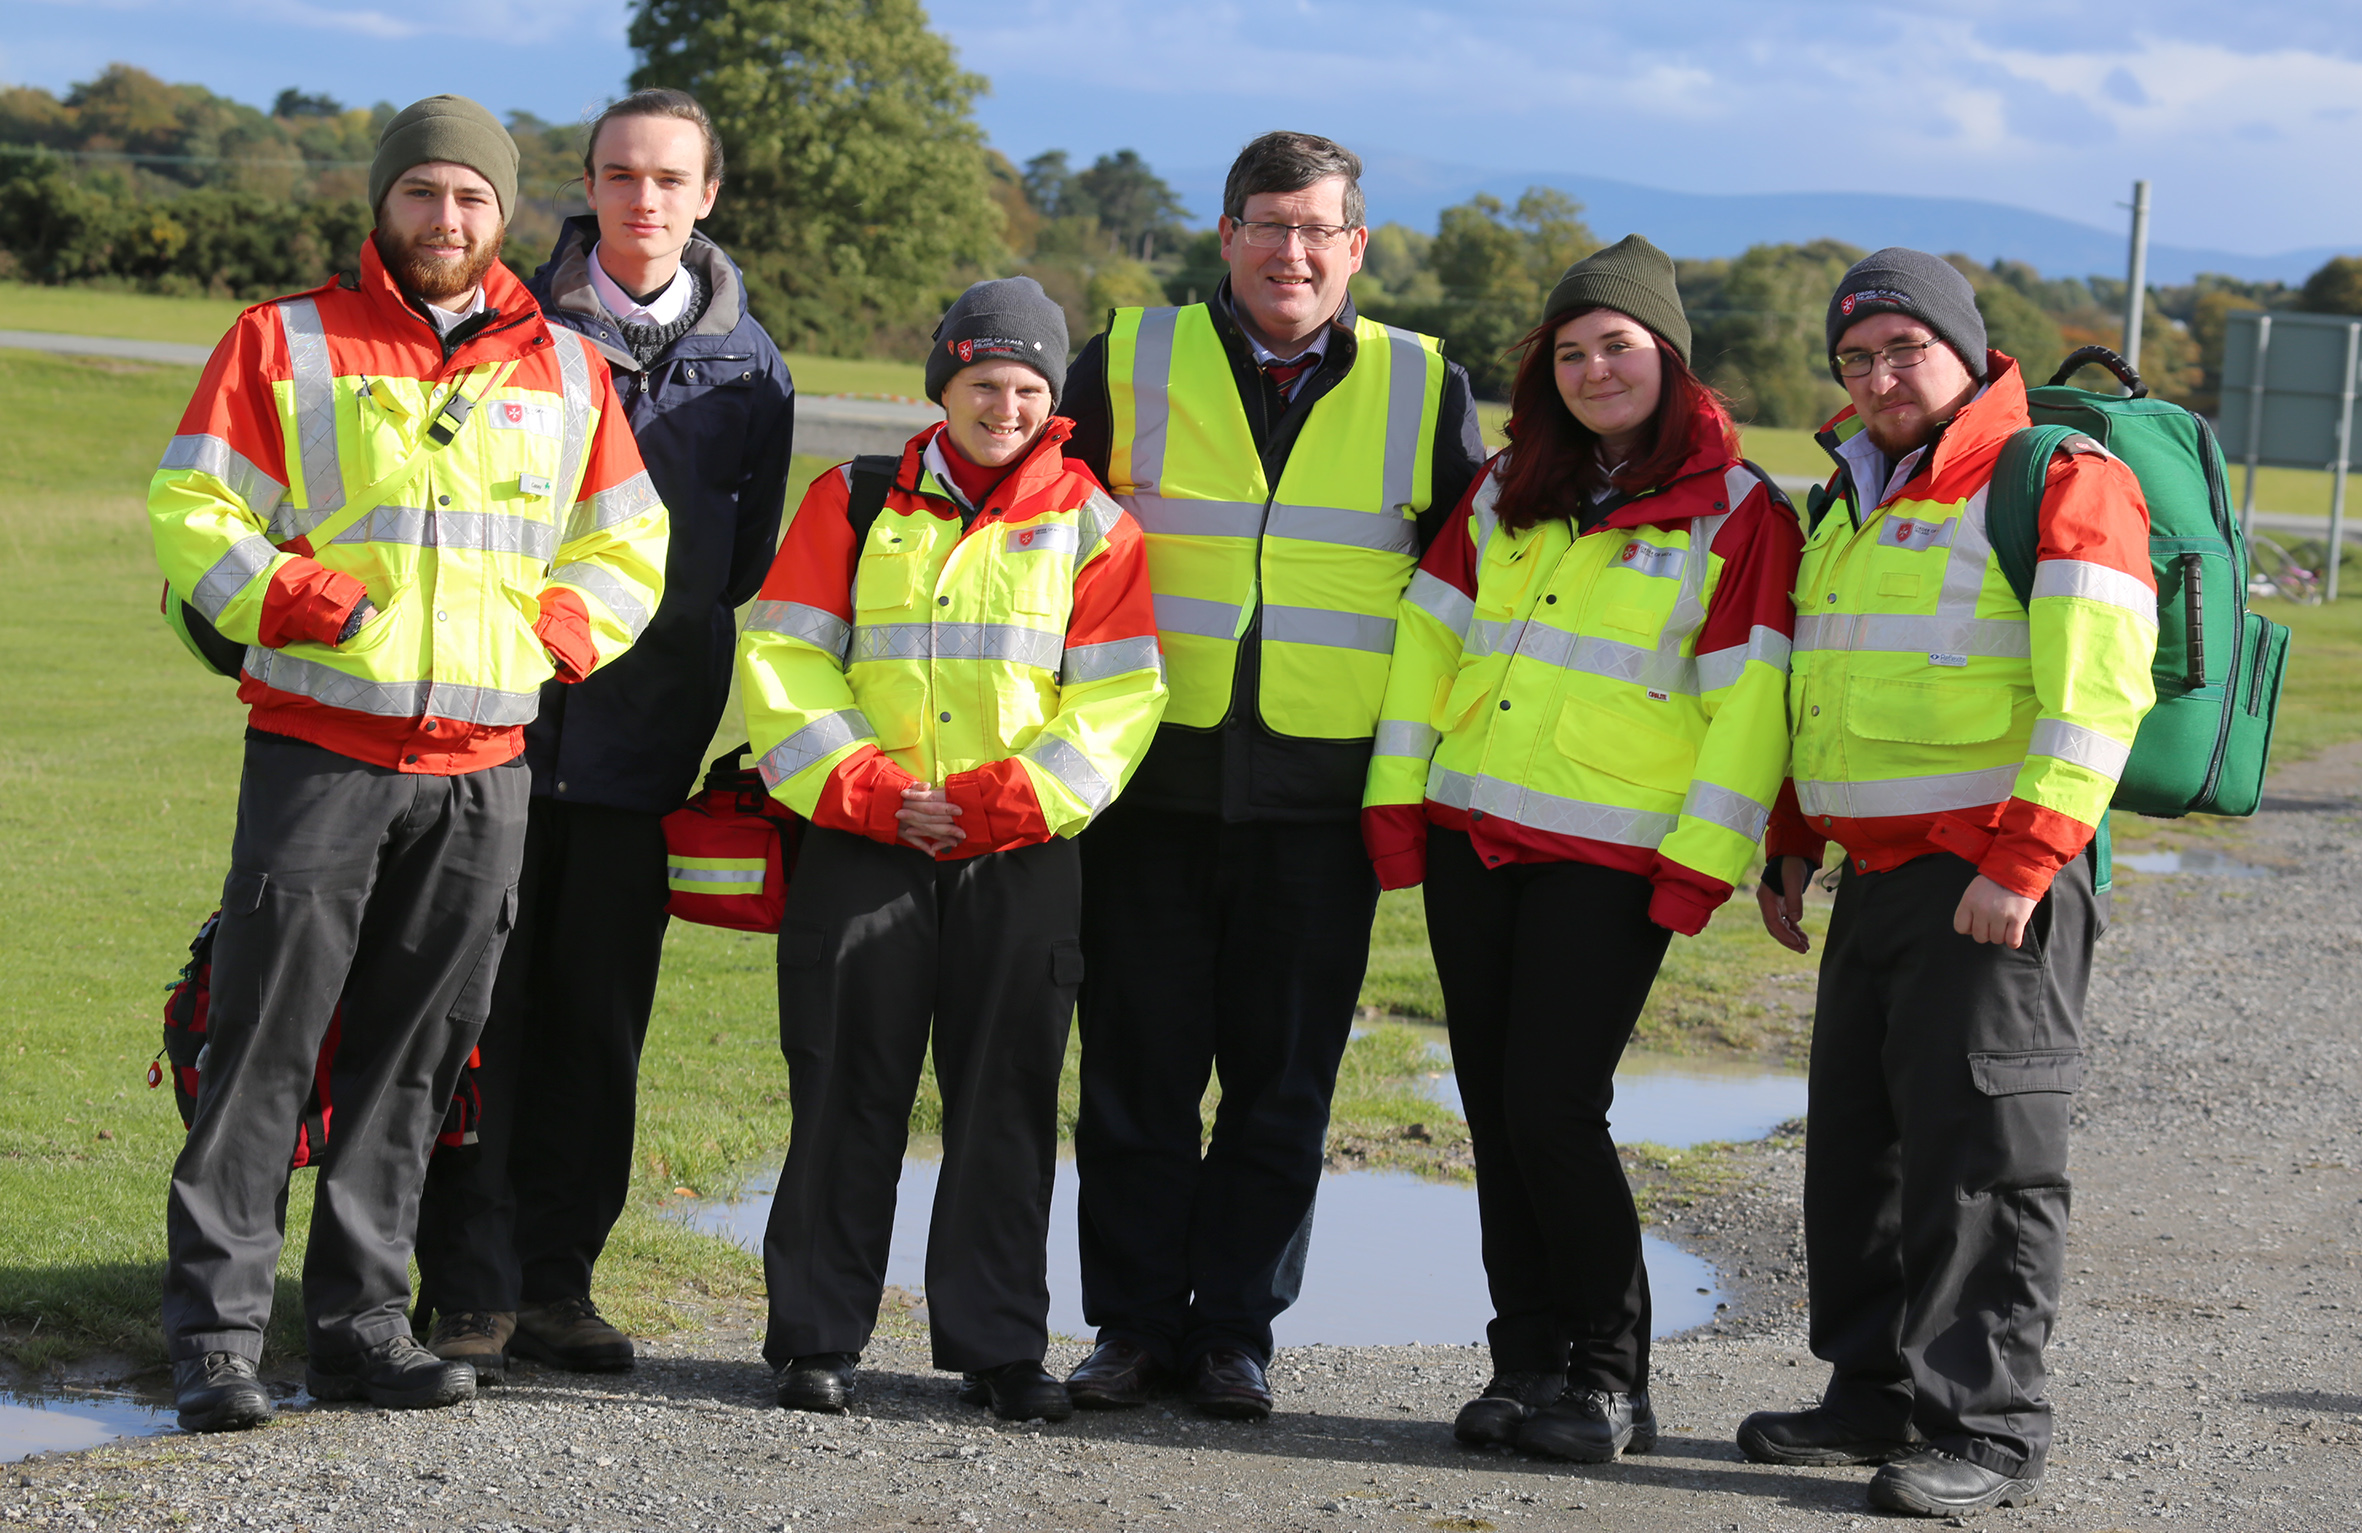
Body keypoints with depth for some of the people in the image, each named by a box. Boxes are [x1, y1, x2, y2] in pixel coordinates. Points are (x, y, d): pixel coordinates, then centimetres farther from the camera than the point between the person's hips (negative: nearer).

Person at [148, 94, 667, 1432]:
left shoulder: (569, 373, 13)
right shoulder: (286, 345, 4)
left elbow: (627, 550, 19)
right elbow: (194, 509, 0)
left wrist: (553, 635, 2)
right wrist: (291, 601, -14)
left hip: (484, 763, 3)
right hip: (318, 750, -3)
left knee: (417, 1055, 7)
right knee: (266, 1042, -6)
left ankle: (362, 1318, 15)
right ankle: (217, 1329, -2)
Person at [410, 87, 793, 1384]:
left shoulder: (746, 363, 8)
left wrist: (714, 716, 10)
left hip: (645, 732, 2)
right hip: (502, 716, -2)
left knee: (599, 1016, 6)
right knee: (485, 1005, -3)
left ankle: (555, 1279, 16)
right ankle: (470, 1291, 2)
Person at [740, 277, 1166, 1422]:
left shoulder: (1089, 524, 6)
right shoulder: (854, 504, 6)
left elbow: (1116, 696, 1)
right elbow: (783, 655, 2)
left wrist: (1008, 802, -11)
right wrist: (866, 791, -10)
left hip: (1022, 859, 0)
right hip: (863, 845, 0)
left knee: (1007, 1101, 4)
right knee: (847, 1089, 2)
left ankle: (999, 1347, 13)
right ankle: (816, 1338, 11)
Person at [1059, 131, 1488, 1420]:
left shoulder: (1423, 390, 5)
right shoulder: (1131, 361, 4)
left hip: (1324, 793, 0)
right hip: (1152, 776, 0)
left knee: (1283, 1077, 3)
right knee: (1137, 1064, 3)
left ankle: (1235, 1329, 13)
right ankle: (1134, 1324, 12)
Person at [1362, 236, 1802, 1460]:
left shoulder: (1736, 512, -4)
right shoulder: (1509, 489, 12)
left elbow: (1746, 703, -7)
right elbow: (1432, 632, 13)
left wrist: (1702, 863, -13)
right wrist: (1397, 795, 5)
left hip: (1608, 856, -5)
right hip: (1471, 832, 6)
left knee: (1552, 1108, -11)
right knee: (1494, 1111, 6)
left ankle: (1610, 1382, 2)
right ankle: (1528, 1363, 15)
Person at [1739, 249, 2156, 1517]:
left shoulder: (2058, 481, -10)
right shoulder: (1857, 494, 18)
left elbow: (2095, 693, -17)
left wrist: (2020, 864, -21)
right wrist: (1790, 842, 21)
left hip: (1995, 879, -9)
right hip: (1877, 876, 9)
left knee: (1980, 1152, -7)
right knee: (1856, 1141, 12)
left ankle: (1987, 1431, -2)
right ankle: (1877, 1394, 23)